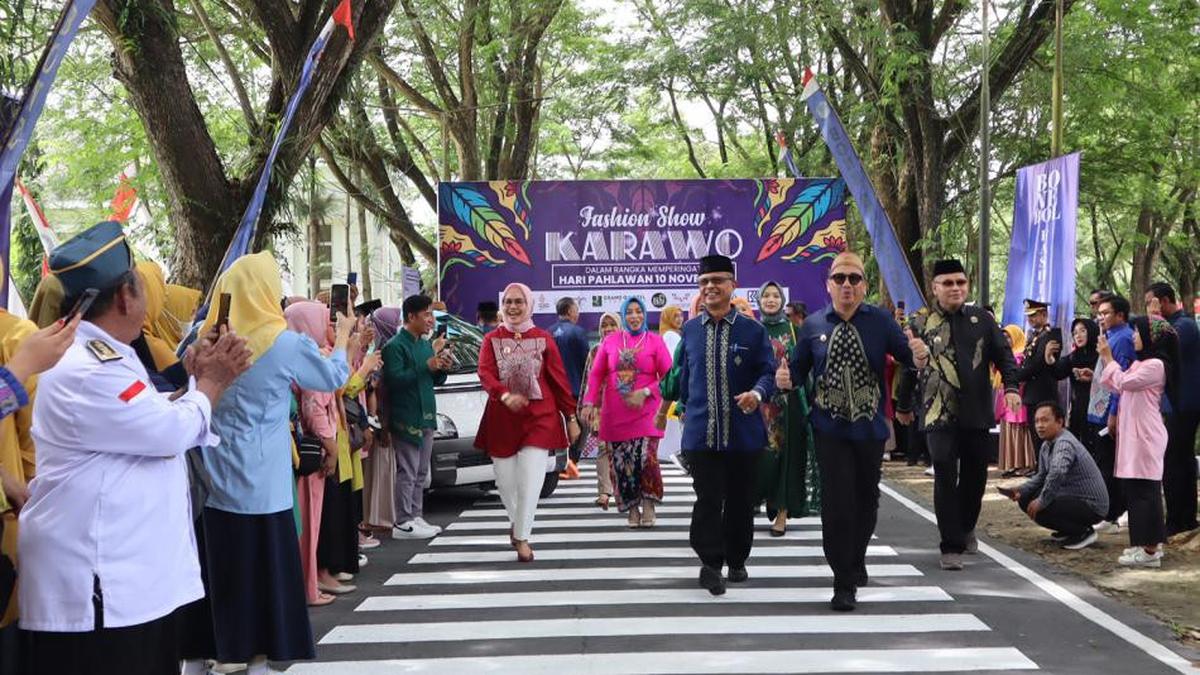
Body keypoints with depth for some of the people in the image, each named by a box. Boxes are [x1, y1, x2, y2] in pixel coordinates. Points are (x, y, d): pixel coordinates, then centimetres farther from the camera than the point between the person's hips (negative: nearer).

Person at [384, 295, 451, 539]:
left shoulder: (426, 344, 16)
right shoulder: (395, 346, -11)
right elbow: (393, 379, -21)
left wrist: (442, 369, 0)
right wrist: (426, 367, -23)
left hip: (426, 416, 8)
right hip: (405, 418, -8)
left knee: (421, 473, 12)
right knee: (407, 473, -6)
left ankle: (416, 517, 20)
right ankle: (403, 524, -1)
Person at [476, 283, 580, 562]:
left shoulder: (543, 339, 3)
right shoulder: (492, 340, 5)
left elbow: (559, 380, 4)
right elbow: (485, 374, -9)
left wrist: (571, 417, 2)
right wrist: (505, 395, -29)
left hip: (539, 417, -1)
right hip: (501, 419, 1)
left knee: (530, 479, -10)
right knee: (505, 479, 7)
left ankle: (522, 537, 2)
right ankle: (517, 522, 36)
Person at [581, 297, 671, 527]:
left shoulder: (655, 341, 2)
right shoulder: (610, 341, 7)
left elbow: (668, 376, 1)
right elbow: (596, 374, 8)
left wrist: (645, 392, -11)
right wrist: (589, 403, -2)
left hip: (645, 412, -2)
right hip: (615, 413, 2)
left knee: (646, 458, -15)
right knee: (621, 463, 2)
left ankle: (648, 506, 3)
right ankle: (632, 510, 15)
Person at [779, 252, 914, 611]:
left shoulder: (881, 321, -2)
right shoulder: (814, 325, 0)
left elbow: (906, 357, -7)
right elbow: (800, 368, 6)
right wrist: (786, 378, -15)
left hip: (870, 428, 1)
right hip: (830, 429, -1)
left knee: (866, 500, 18)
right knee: (837, 504, -8)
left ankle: (856, 560, 44)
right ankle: (844, 583, 2)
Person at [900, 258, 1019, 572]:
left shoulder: (982, 319, 6)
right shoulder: (922, 325, 0)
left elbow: (1003, 354, 4)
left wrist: (1011, 386, -9)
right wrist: (904, 406, -4)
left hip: (977, 413, 3)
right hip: (940, 415, -3)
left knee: (975, 476, 14)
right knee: (945, 479, -7)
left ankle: (966, 528, 39)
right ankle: (951, 547, 0)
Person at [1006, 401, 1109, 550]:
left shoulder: (1065, 443, -24)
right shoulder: (1046, 446, 7)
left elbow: (1057, 473, -42)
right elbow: (1042, 476, 18)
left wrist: (1041, 501, -32)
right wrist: (1021, 490, 0)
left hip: (1092, 505, -10)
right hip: (1072, 497, 10)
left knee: (1038, 509, -26)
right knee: (1025, 499, 3)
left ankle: (1084, 533, -6)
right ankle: (1069, 531, 14)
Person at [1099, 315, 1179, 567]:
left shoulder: (1156, 365, -14)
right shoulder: (1139, 363, 17)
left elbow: (1123, 382, -17)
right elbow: (1119, 387, 18)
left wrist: (1108, 357, -5)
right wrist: (1106, 360, 14)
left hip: (1145, 436, -10)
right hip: (1133, 434, 10)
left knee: (1144, 490, -8)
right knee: (1135, 489, 12)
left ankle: (1150, 550, -5)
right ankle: (1149, 543, 19)